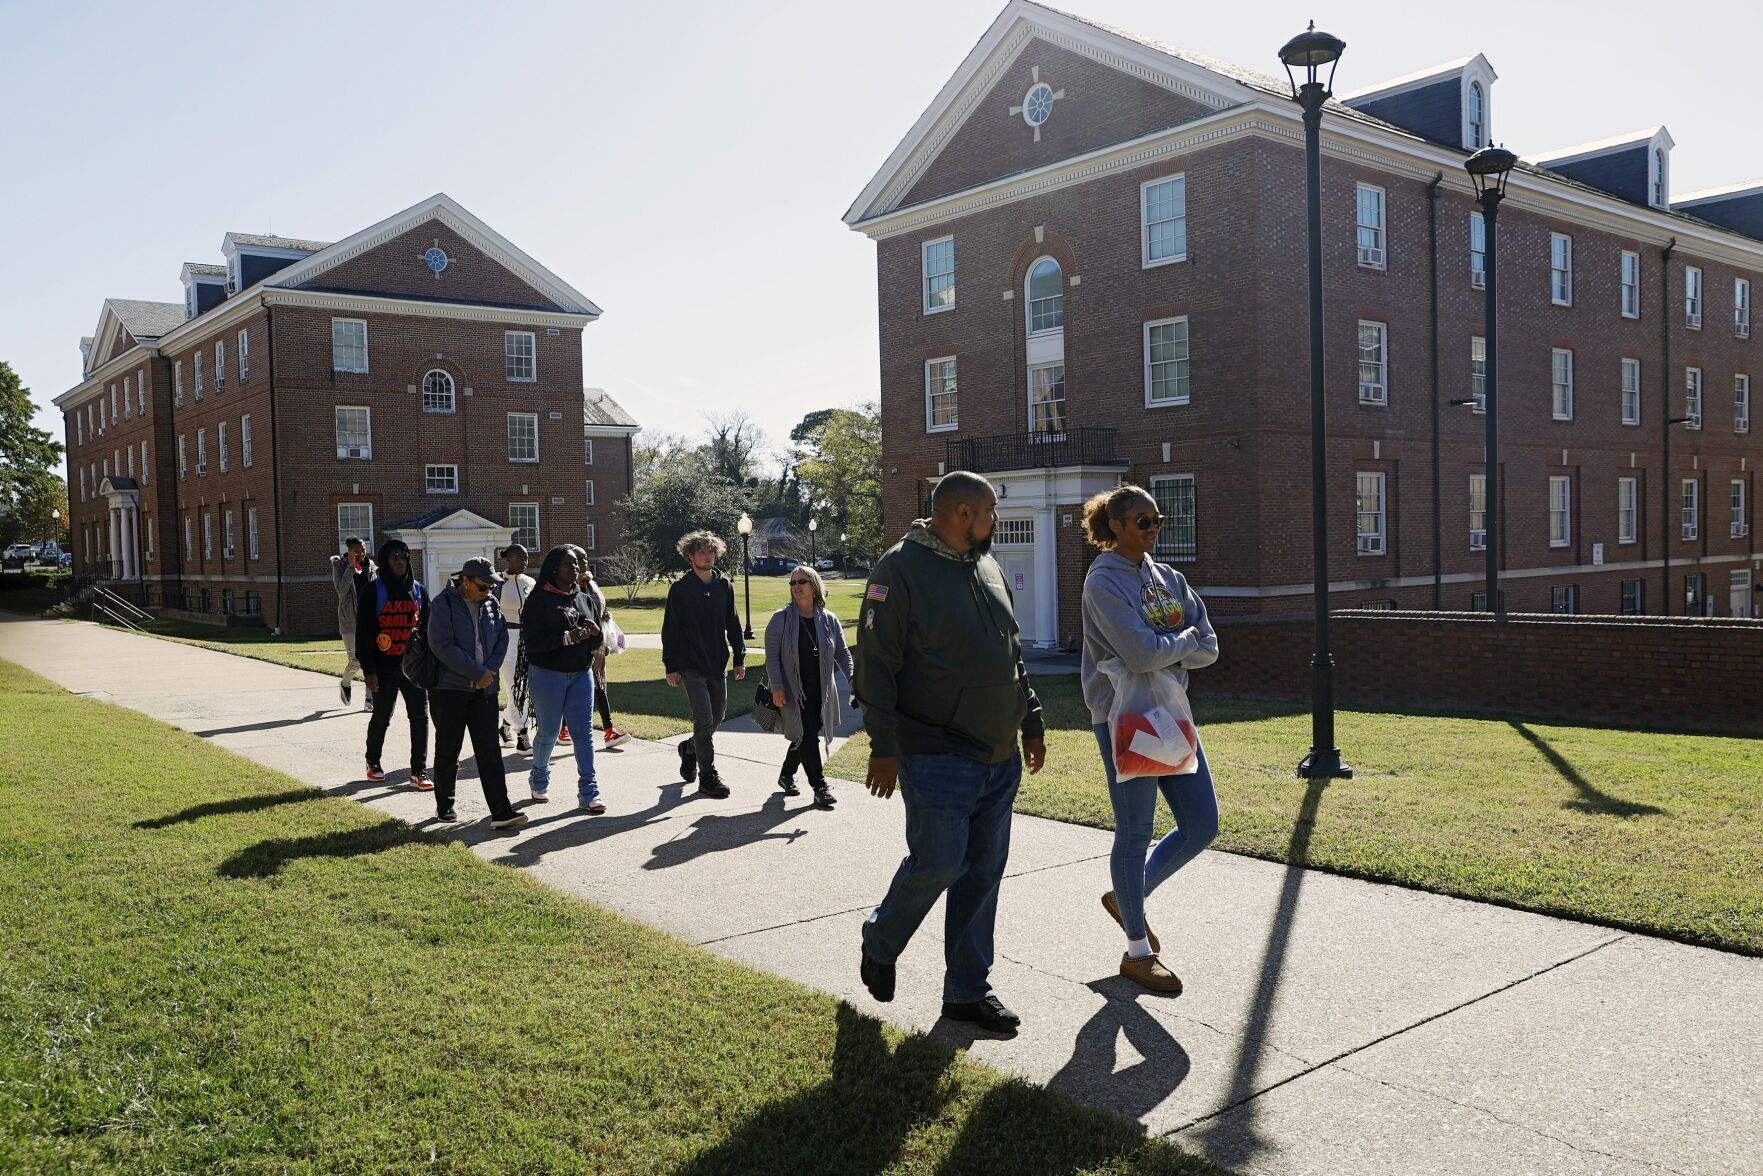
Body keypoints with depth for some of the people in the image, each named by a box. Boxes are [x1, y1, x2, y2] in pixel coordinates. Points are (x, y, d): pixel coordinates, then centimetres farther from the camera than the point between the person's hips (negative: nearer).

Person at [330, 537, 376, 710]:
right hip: (350, 620, -3)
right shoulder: (339, 565, -2)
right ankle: (345, 684, 27)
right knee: (355, 661, -5)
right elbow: (341, 590, -17)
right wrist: (351, 566, -18)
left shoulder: (369, 566, 9)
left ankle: (370, 698, 5)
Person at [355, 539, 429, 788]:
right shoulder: (373, 590, -4)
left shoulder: (417, 589, 9)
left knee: (420, 716, -3)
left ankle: (419, 772, 1)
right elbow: (363, 632, -5)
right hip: (384, 667, -3)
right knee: (381, 717, 8)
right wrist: (368, 669, -10)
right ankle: (373, 763, 32)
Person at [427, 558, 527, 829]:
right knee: (448, 750, 8)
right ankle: (444, 806, 25)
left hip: (485, 688, 4)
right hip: (450, 688, -4)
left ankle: (501, 812, -6)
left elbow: (503, 637, 9)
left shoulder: (491, 603, 7)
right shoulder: (444, 604, -10)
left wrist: (490, 670, -8)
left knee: (489, 749, -2)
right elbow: (442, 646, -17)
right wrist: (478, 672, -17)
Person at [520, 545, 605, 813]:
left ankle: (588, 792, 3)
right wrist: (567, 638, -24)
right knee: (548, 732, 7)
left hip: (581, 674, 4)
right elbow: (533, 641, -16)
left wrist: (594, 631, -8)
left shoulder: (585, 600, 9)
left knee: (584, 733, 0)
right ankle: (540, 783, 31)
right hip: (548, 674, -4)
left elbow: (598, 640, 15)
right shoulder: (539, 600, -8)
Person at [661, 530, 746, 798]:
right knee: (704, 719, -8)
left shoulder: (724, 585, 6)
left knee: (717, 716, 14)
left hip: (718, 665, 5)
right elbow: (670, 630, -5)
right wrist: (671, 667, -8)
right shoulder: (681, 588, -6)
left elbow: (732, 624, 12)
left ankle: (689, 749, 40)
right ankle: (708, 776, 0)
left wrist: (739, 658, 8)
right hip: (691, 666, -5)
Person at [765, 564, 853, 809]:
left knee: (805, 737, 13)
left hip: (820, 693, 4)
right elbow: (772, 655, -5)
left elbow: (842, 653, 11)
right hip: (793, 693, -4)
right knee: (807, 736, -12)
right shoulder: (781, 618, -3)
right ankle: (820, 787, -6)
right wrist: (776, 687, -13)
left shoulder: (829, 620, 7)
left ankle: (786, 774, 35)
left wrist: (852, 678, -5)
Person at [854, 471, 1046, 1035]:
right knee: (937, 862, -7)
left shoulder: (987, 568, 14)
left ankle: (968, 989, 21)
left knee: (984, 870, 9)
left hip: (1000, 756, 8)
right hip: (937, 755, -7)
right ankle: (879, 943, 22)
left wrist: (1031, 722, 19)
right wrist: (884, 746, -17)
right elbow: (876, 663, -13)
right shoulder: (901, 569, -10)